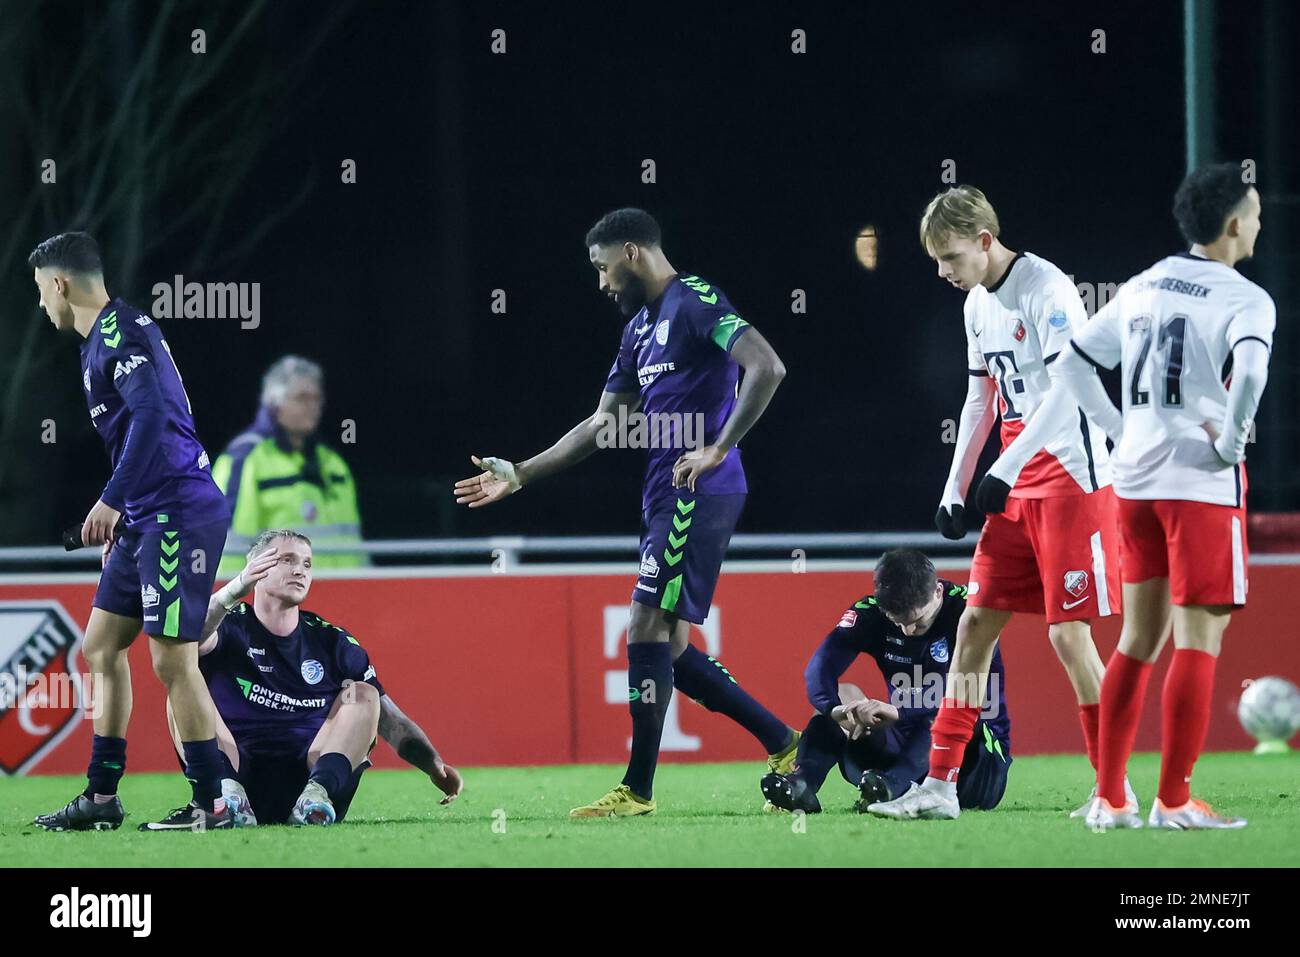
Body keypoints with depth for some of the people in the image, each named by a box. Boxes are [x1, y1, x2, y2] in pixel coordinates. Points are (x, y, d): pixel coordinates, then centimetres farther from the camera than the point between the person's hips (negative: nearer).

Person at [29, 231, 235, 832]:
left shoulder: (119, 332, -12)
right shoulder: (101, 338, 19)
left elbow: (152, 415, -23)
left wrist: (111, 501, -23)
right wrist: (118, 514, 23)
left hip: (177, 513, -11)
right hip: (147, 520, 11)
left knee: (172, 659, -9)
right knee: (102, 644, 12)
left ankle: (210, 803, -4)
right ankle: (101, 798, 16)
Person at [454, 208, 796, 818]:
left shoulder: (694, 303, -9)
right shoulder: (640, 328, 21)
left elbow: (767, 367, -21)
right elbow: (603, 425, 25)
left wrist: (717, 450, -23)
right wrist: (518, 476, 23)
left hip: (697, 491, -10)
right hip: (668, 498, 10)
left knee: (648, 626, -10)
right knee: (667, 646, 8)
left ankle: (638, 790, -6)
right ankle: (784, 744, 15)